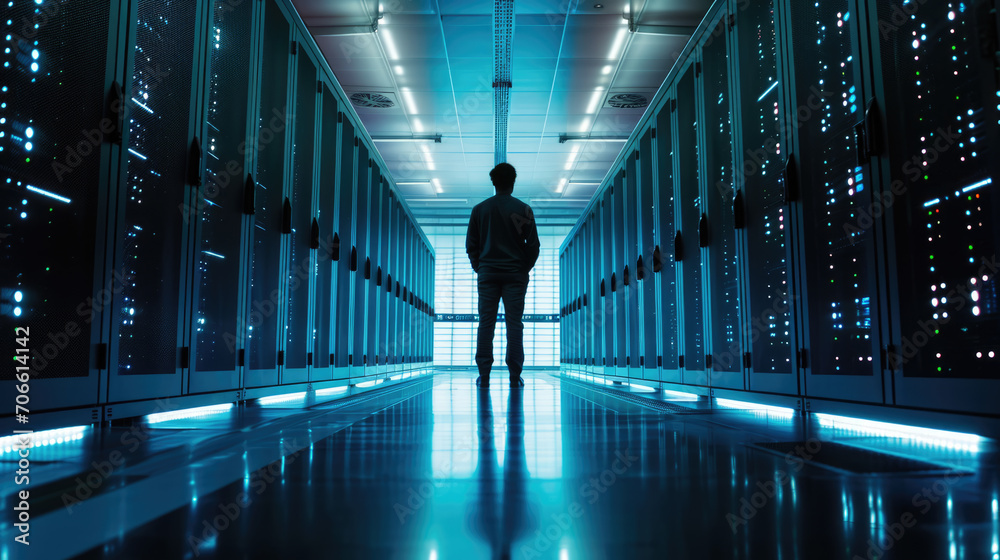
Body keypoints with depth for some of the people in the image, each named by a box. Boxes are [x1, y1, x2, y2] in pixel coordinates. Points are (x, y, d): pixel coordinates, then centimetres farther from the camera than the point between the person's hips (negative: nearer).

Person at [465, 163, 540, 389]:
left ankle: (484, 376, 2)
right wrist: (526, 268, 12)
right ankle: (515, 376, 1)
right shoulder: (523, 209, 0)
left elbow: (471, 244, 5)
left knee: (485, 323, 2)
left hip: (487, 274, 1)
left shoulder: (480, 209, 4)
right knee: (514, 324, 1)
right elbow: (533, 244, -1)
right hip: (515, 274, -1)